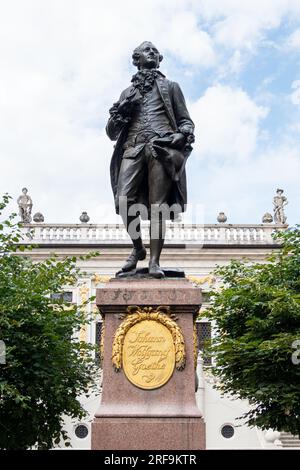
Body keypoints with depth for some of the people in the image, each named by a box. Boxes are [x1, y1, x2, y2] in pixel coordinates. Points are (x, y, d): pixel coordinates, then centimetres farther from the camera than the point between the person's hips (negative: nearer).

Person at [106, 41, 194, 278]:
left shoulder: (170, 87, 24)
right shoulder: (128, 92, 27)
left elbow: (186, 121, 18)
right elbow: (112, 132, 24)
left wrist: (184, 134, -6)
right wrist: (119, 113, 3)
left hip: (162, 149, -2)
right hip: (133, 148, 2)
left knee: (157, 206, -12)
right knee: (123, 201, -17)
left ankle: (155, 261, -12)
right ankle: (138, 248, 3)